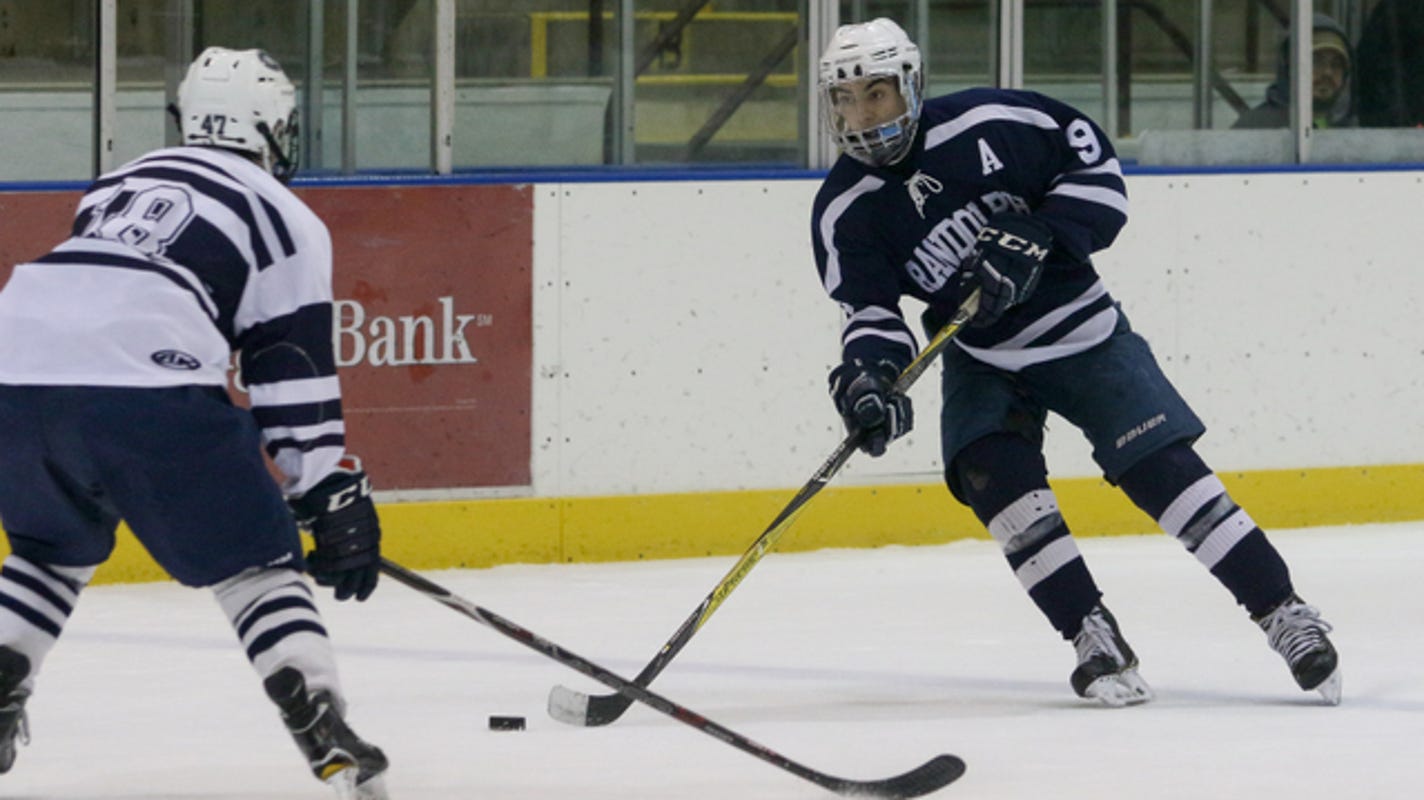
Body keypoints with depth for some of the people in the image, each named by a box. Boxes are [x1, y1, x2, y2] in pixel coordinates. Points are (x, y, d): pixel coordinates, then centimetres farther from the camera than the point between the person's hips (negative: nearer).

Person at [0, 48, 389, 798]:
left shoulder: (120, 184, 34)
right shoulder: (282, 216, 16)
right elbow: (296, 378, 7)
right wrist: (338, 504, 7)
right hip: (145, 392, -5)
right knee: (254, 562, 7)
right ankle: (325, 732, -5)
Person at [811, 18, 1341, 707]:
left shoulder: (989, 123, -17)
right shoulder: (844, 211, -10)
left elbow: (1095, 164, -10)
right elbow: (869, 310, -13)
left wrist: (1035, 240, -24)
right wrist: (867, 375, -34)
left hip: (1081, 334, -2)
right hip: (981, 360, 2)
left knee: (1163, 468, -10)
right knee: (991, 472, -23)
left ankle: (1285, 615, -3)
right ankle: (1093, 639, -16)